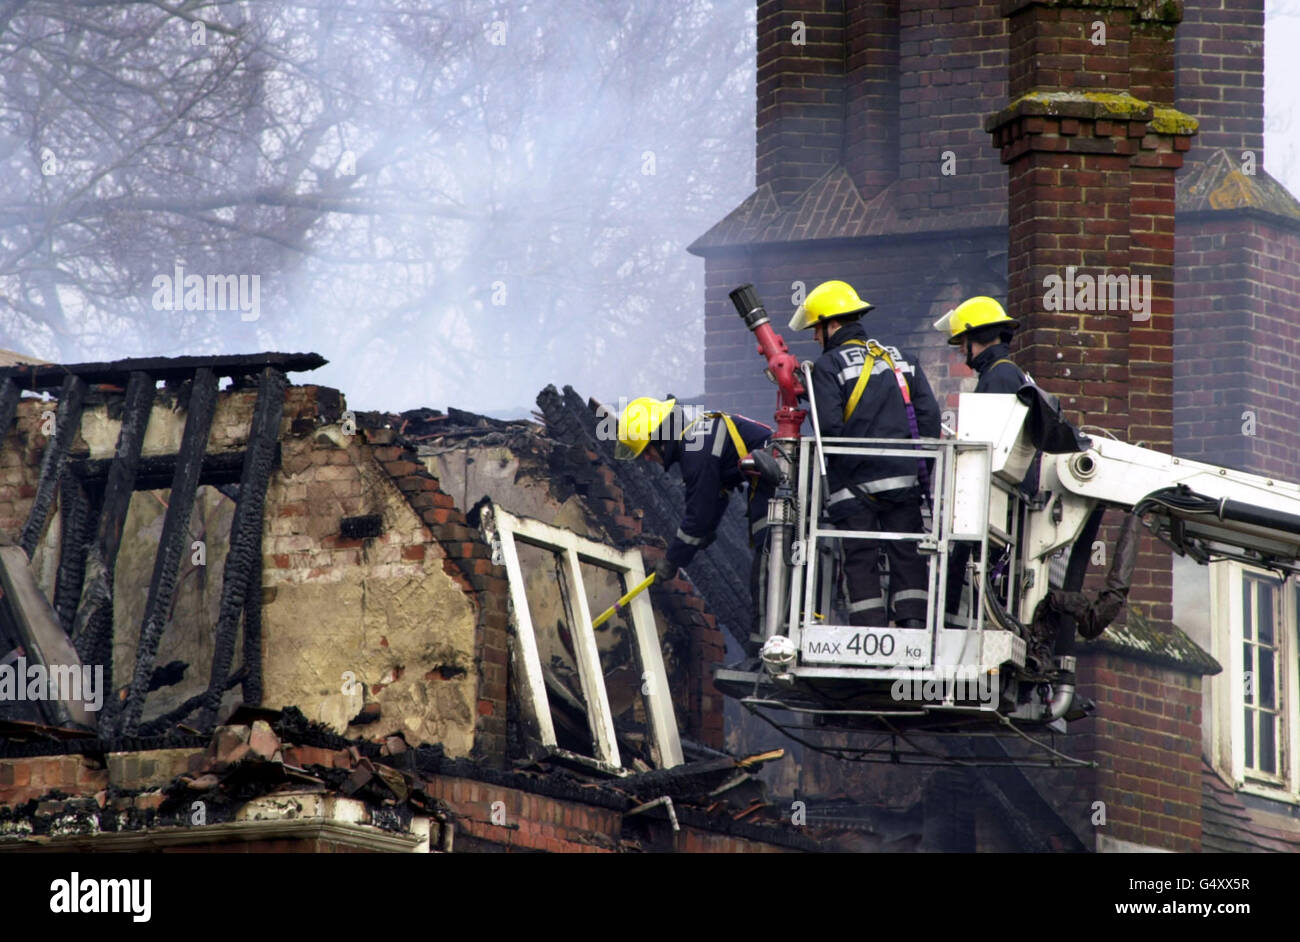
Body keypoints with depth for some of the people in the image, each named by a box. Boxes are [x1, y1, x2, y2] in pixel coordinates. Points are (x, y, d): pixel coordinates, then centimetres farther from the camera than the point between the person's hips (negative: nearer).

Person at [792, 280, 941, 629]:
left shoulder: (828, 366, -4)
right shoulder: (903, 360, 14)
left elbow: (829, 427, -13)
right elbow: (929, 414, 7)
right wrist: (922, 464, 10)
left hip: (854, 483, -4)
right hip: (904, 479, 4)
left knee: (861, 560, 1)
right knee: (907, 555, 7)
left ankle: (871, 631, -3)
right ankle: (914, 624, -1)